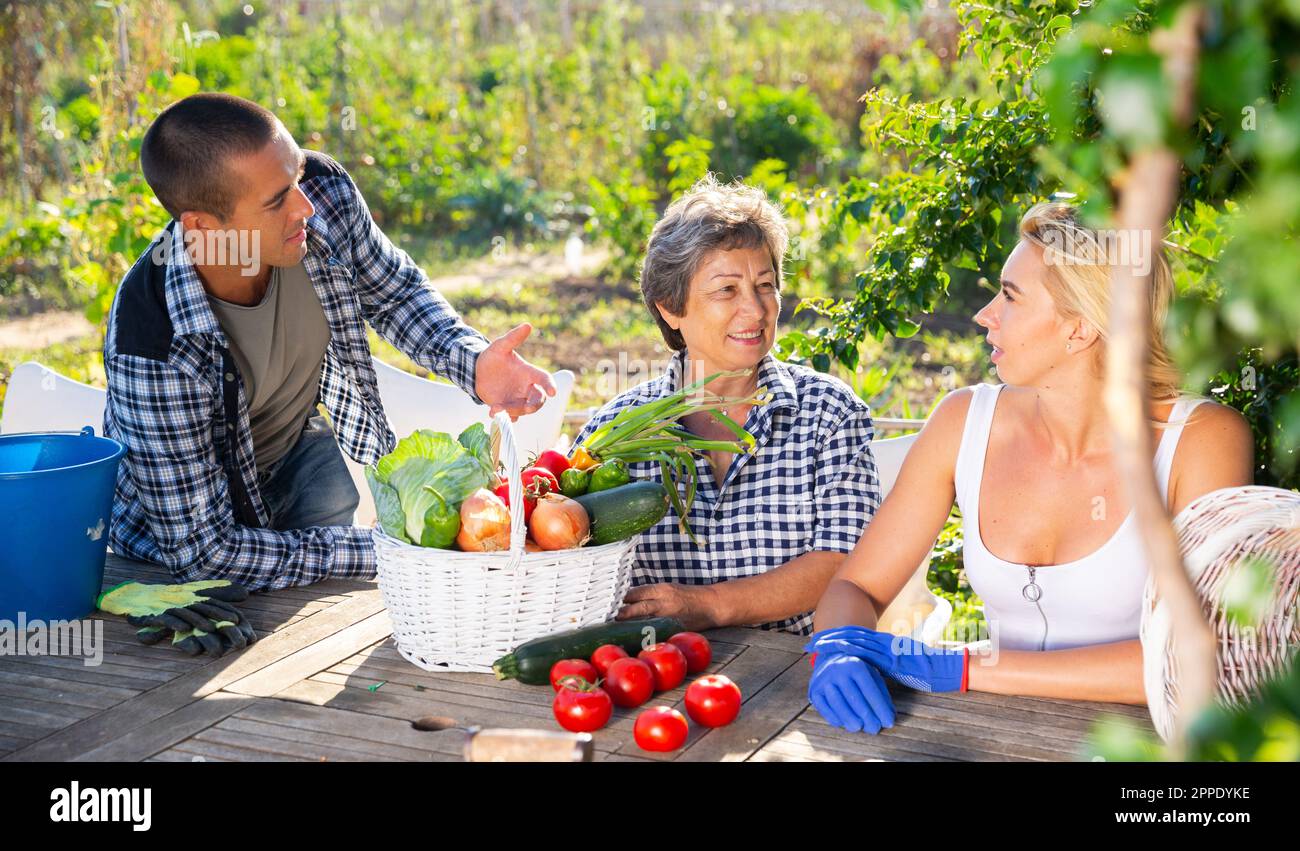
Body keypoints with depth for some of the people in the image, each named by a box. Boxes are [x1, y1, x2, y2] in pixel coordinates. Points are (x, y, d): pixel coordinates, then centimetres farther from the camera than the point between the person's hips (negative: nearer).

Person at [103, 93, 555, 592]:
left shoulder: (324, 191, -26)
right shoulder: (153, 346, -39)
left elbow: (393, 291, -2)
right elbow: (201, 550, -32)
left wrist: (472, 363, -23)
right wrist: (383, 552, -33)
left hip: (301, 443, 4)